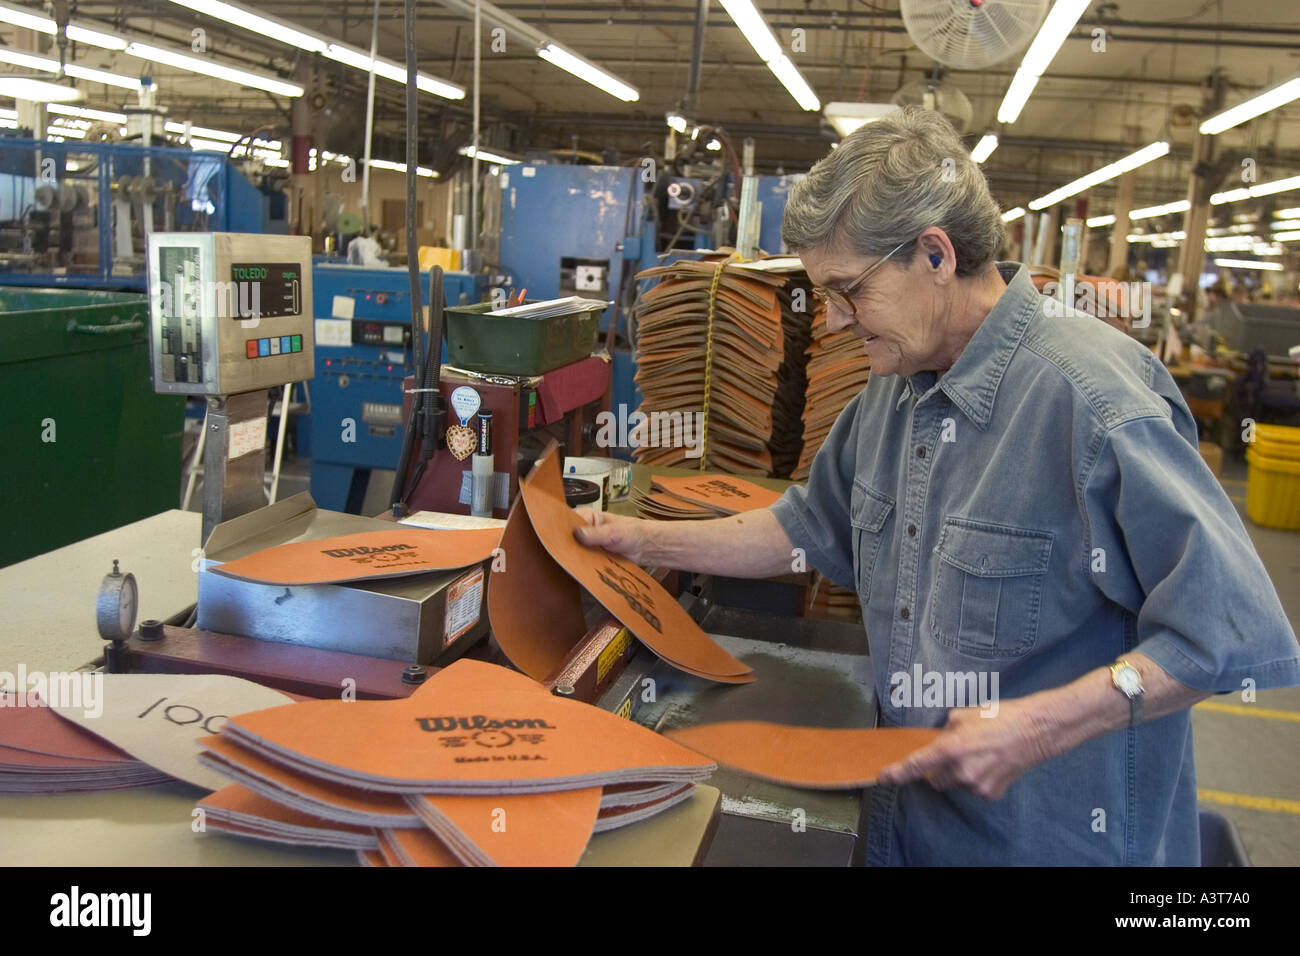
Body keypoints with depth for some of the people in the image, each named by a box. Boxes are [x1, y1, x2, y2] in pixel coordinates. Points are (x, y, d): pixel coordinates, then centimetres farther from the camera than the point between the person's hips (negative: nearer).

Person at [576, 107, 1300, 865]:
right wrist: (646, 541, 12)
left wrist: (1041, 726, -29)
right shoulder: (895, 387, 2)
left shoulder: (1091, 397, -25)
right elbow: (810, 530, 15)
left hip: (1057, 834, -7)